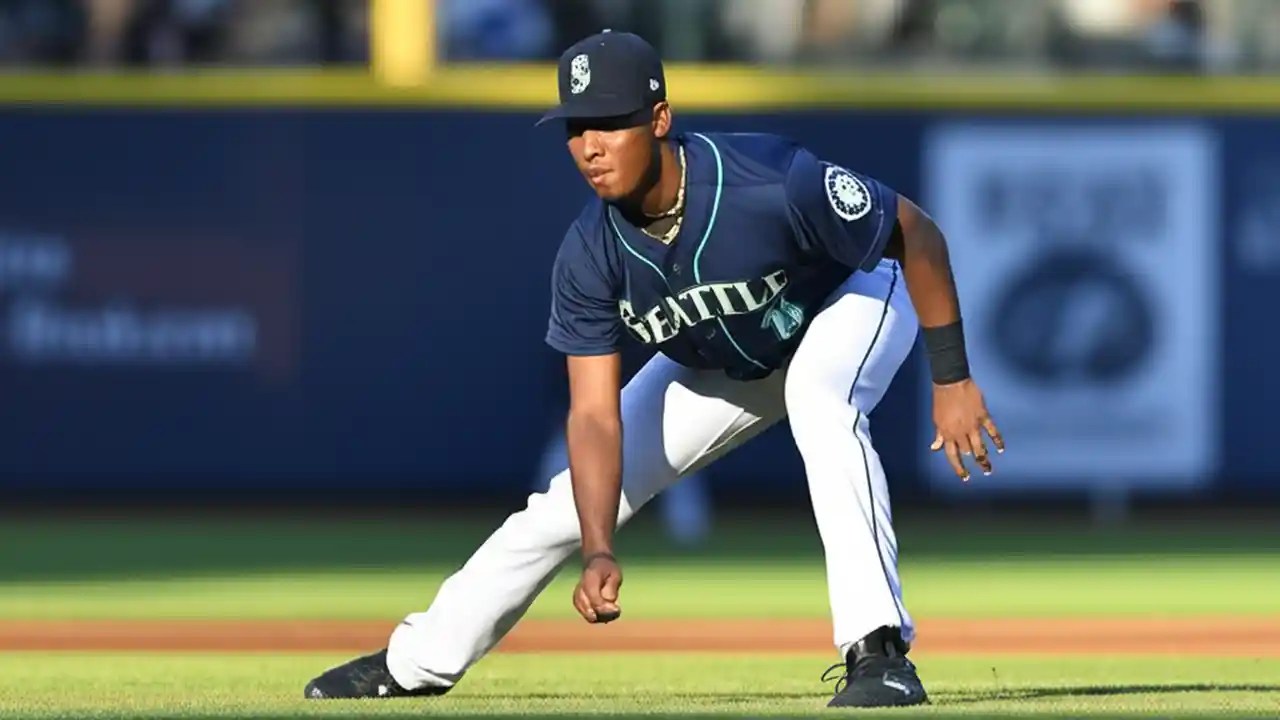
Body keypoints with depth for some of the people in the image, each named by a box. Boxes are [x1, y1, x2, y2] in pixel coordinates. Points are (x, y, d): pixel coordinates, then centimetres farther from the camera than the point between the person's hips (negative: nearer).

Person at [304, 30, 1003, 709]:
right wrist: (598, 553, -40)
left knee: (819, 398, -39)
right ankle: (416, 662, 21)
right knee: (571, 502, 1)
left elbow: (916, 234, -27)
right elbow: (595, 413, -27)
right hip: (717, 366, 4)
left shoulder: (775, 184, -41)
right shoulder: (588, 256, -28)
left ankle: (879, 653, -36)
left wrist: (951, 380, -25)